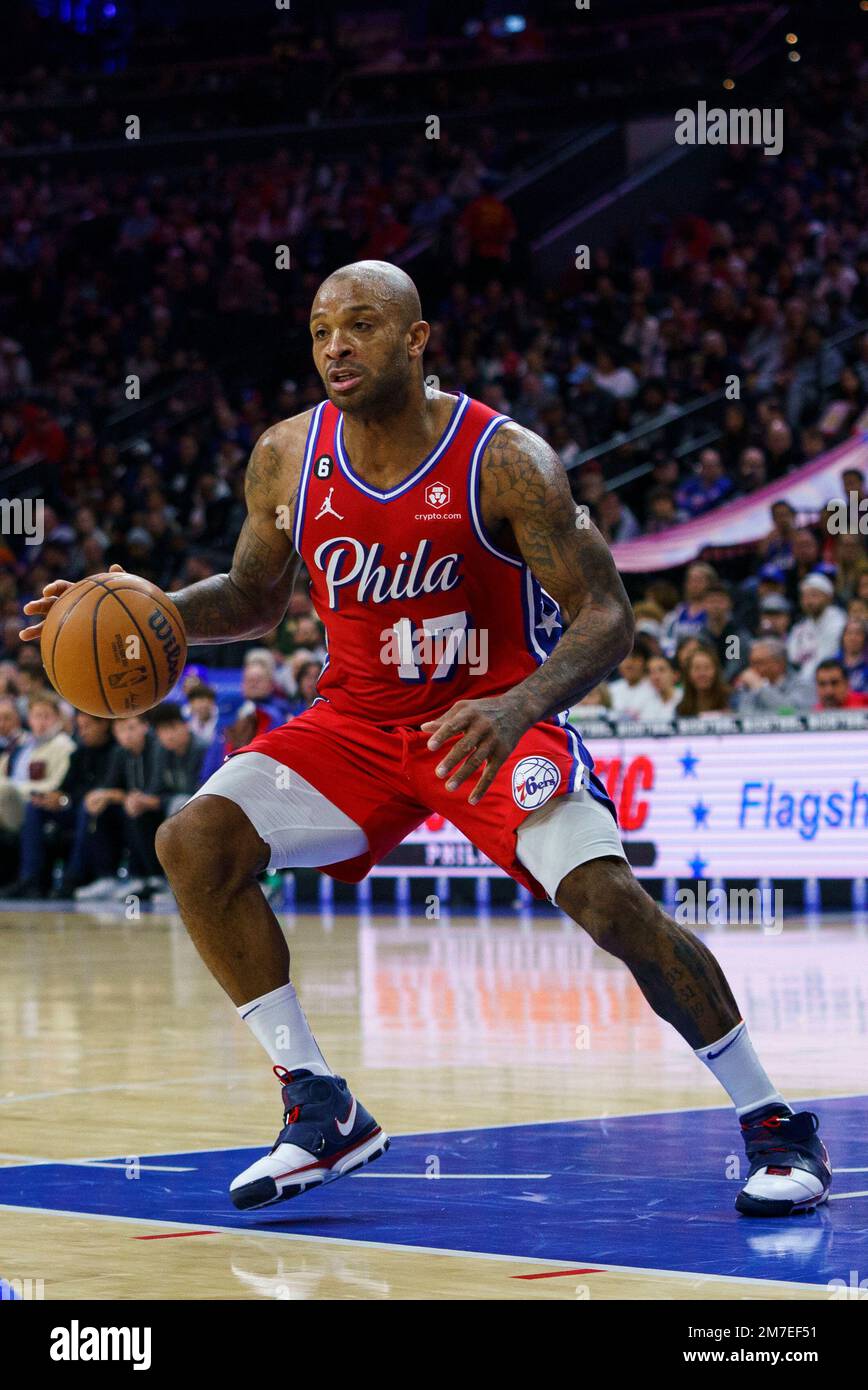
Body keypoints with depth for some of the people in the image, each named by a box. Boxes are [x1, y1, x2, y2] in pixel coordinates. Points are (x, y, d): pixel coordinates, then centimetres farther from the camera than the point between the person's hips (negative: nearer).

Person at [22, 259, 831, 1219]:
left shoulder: (504, 459, -19)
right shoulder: (286, 458, -5)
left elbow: (604, 616, -17)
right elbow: (254, 598, 12)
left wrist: (517, 709, -36)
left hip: (494, 715, -5)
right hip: (359, 721, 5)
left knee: (605, 896, -25)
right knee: (195, 841, -13)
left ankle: (773, 1124, -7)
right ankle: (321, 1109, -5)